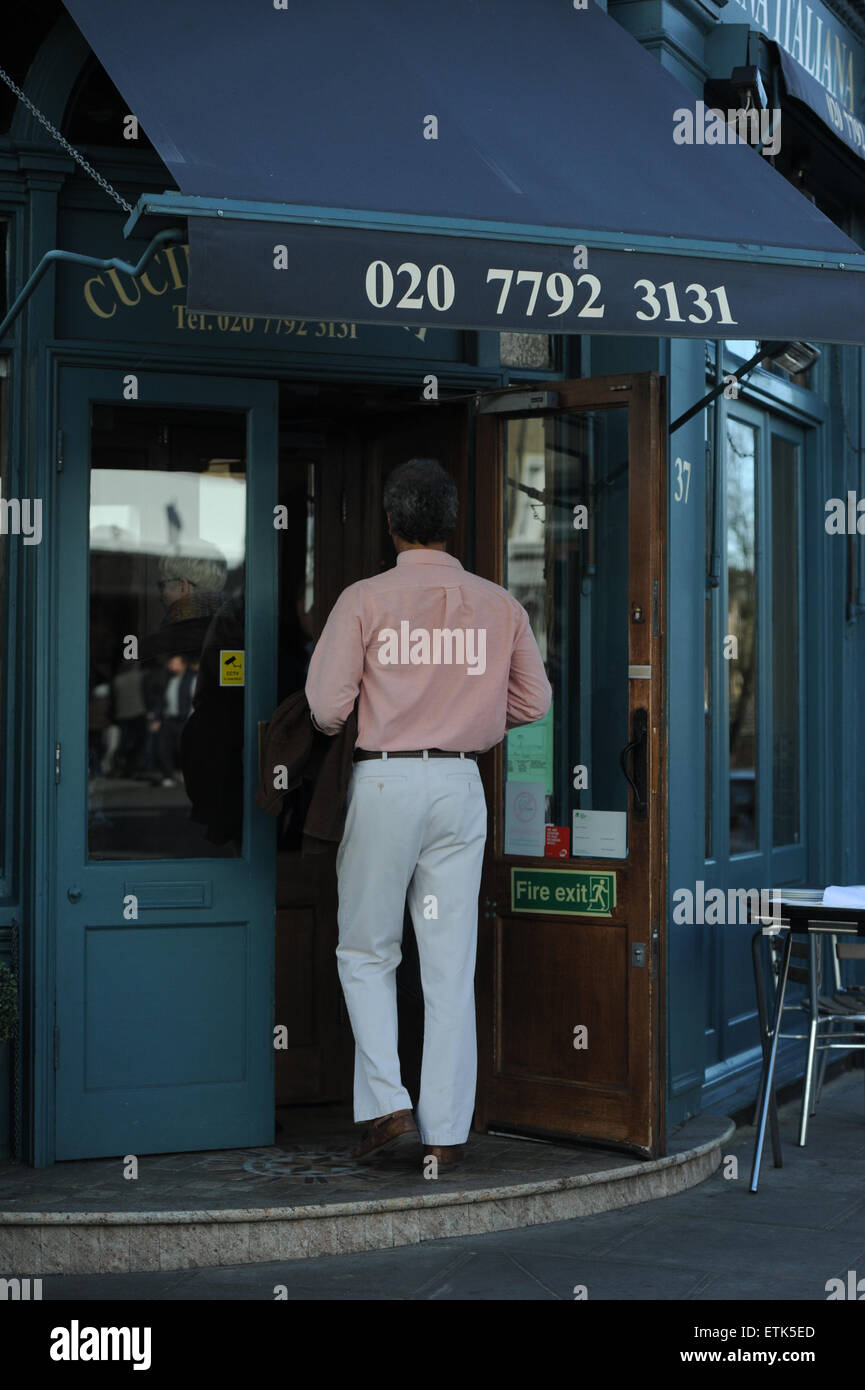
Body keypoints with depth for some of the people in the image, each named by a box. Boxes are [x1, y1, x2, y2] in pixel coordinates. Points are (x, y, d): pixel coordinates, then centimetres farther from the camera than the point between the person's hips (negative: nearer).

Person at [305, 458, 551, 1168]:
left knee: (365, 951, 12)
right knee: (451, 965, 6)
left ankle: (386, 1105, 3)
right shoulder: (498, 604, 4)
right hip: (461, 783, 3)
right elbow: (534, 702, 10)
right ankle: (447, 1130, 8)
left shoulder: (364, 600, -6)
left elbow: (327, 707, -8)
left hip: (385, 781, -3)